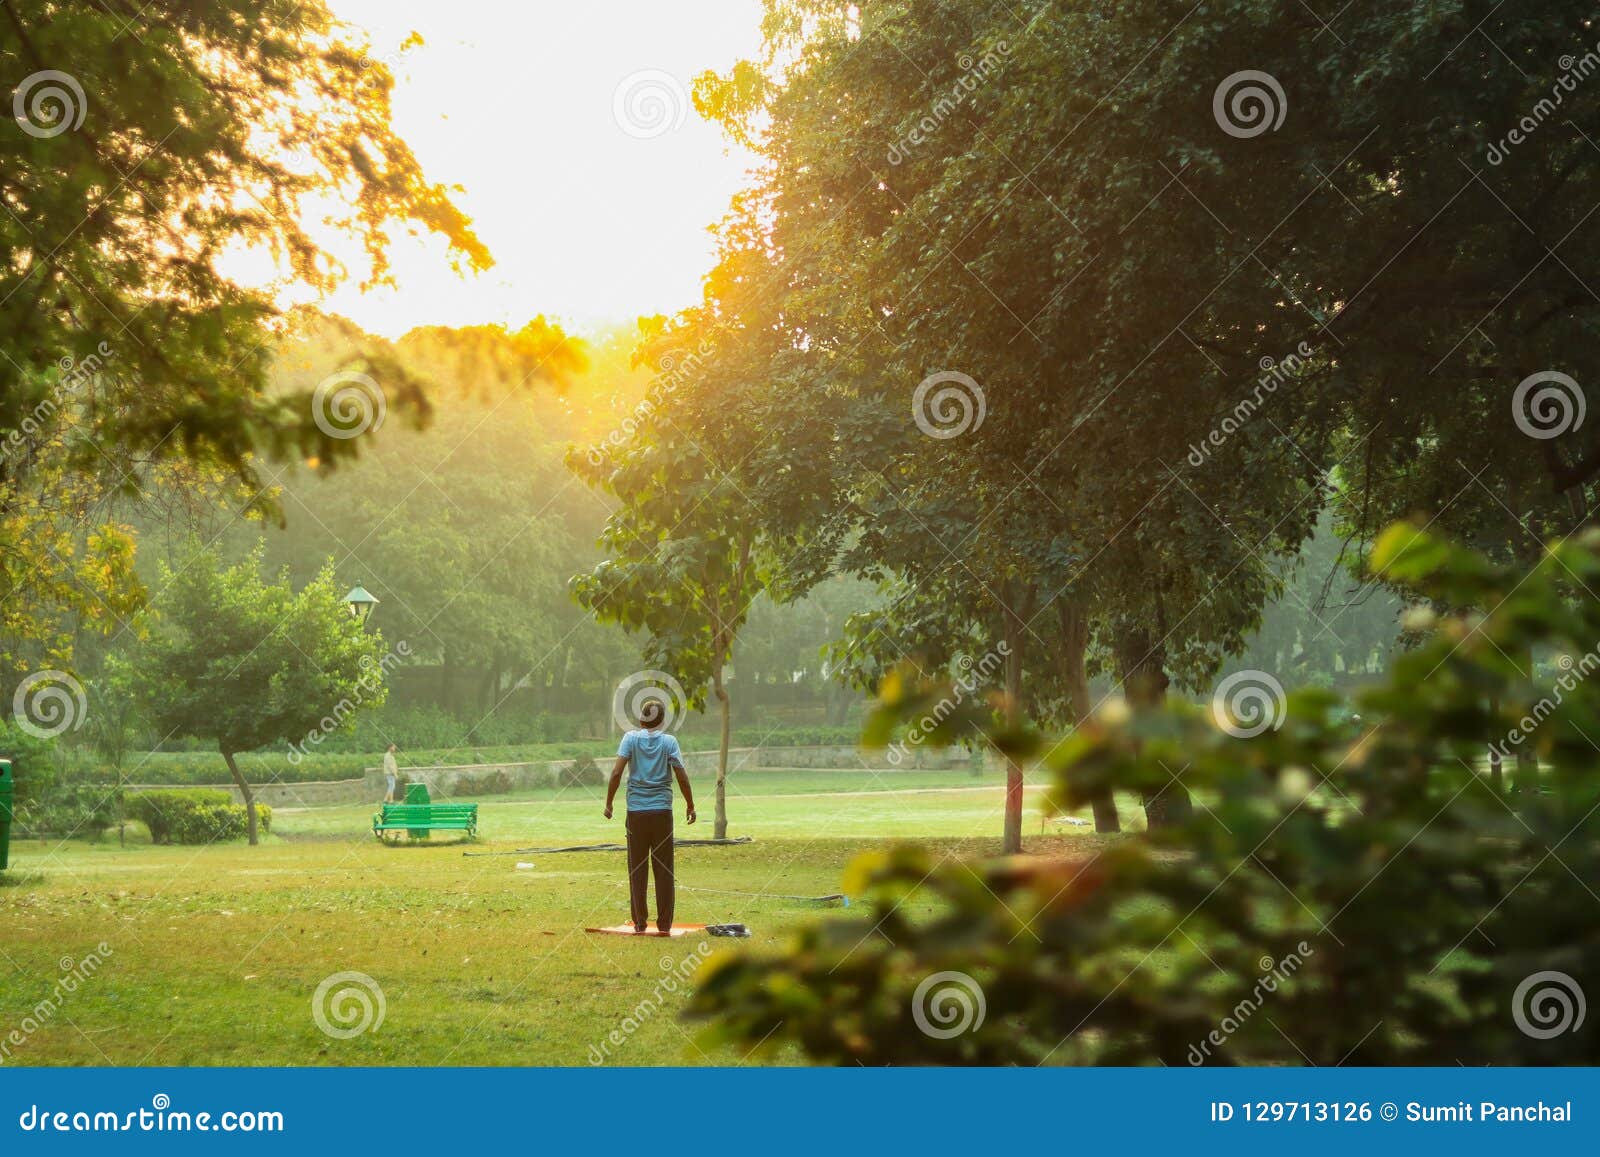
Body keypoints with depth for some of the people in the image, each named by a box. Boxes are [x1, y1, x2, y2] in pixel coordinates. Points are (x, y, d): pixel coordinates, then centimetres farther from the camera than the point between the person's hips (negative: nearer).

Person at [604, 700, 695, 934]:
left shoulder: (631, 738, 0)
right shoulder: (669, 741, 2)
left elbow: (616, 772, -8)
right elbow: (682, 777, -1)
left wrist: (609, 803, 0)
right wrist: (691, 806, 10)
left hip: (636, 811, 0)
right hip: (662, 810, 0)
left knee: (637, 868, 7)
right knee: (664, 869, 4)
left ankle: (640, 921, 8)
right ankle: (664, 923, 4)